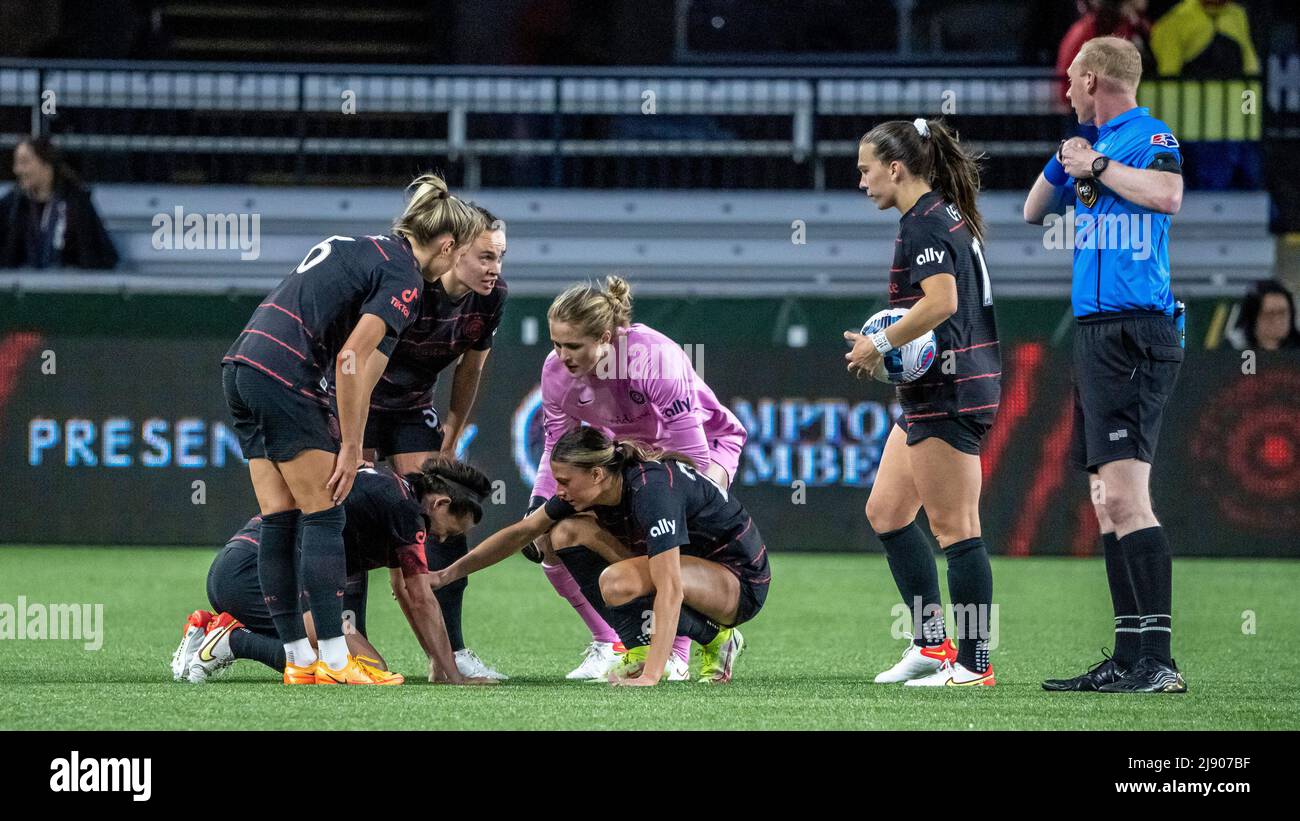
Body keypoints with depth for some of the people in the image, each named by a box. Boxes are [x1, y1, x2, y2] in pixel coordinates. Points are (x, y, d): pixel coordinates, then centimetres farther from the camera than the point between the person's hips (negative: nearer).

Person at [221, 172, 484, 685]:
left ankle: (298, 660, 9)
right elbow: (350, 359, -14)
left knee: (279, 523, 8)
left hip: (241, 367, 9)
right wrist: (351, 446, -8)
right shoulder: (405, 278, -5)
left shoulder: (361, 248, 21)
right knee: (324, 518, -2)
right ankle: (333, 659, -3)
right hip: (285, 377, -9)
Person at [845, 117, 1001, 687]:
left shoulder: (925, 224, -13)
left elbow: (942, 301, -26)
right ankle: (932, 642, 17)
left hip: (949, 393, -11)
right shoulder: (946, 217, 17)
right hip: (932, 393, 11)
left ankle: (973, 663, -4)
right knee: (885, 511, 15)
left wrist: (882, 343, -15)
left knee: (954, 527, -7)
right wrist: (885, 344, 10)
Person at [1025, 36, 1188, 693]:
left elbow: (1168, 195, -26)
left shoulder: (1149, 136, -6)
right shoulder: (1092, 144, 21)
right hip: (1096, 335, 10)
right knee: (1108, 503, 8)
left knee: (1123, 493, -17)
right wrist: (1066, 162, 18)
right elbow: (1034, 213, 33)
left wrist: (1097, 166, -13)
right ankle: (1128, 660, 10)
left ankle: (1158, 661, -21)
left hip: (1133, 333, -10)